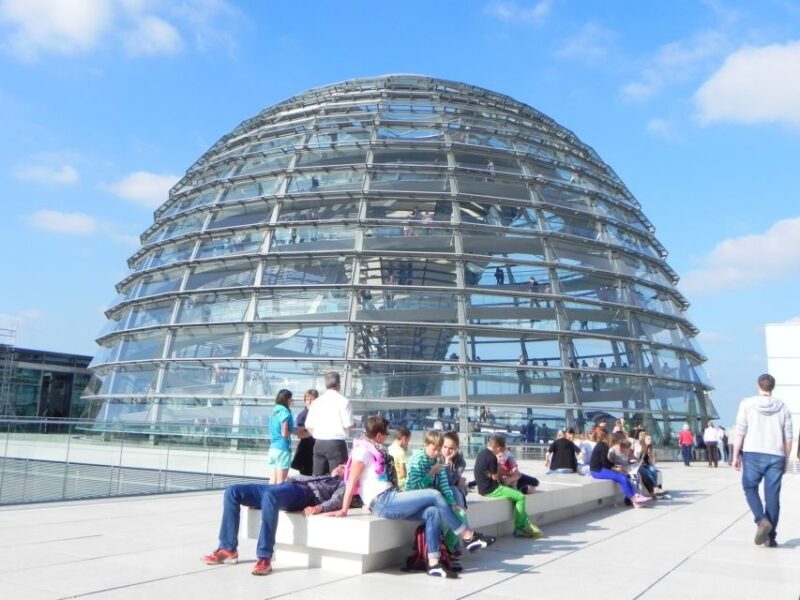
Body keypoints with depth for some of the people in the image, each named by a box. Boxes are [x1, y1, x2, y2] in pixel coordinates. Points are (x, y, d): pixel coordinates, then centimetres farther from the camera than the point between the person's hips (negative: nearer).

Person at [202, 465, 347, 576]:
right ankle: (228, 549, -11)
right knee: (233, 491, -8)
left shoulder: (343, 485, 20)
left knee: (270, 495, -40)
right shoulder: (322, 478, 42)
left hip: (304, 493, -8)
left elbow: (338, 499, -3)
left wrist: (319, 507, -23)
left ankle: (265, 558, -38)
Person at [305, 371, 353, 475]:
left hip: (319, 443, 5)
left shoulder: (316, 402, 7)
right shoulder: (343, 401, -8)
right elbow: (348, 425, -12)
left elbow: (308, 426, 7)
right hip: (336, 444, -5)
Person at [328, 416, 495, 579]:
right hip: (383, 502, -9)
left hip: (390, 499, 9)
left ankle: (433, 563, -11)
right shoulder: (364, 450, -7)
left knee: (433, 512, -9)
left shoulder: (375, 450, 20)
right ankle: (468, 536, -3)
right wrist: (344, 510, -18)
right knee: (434, 495, -13)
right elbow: (351, 480, -14)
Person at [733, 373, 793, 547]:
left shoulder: (747, 404, -1)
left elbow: (740, 432, -4)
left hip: (753, 454, -2)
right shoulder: (783, 407, 7)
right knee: (772, 495, 7)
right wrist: (786, 459, 16)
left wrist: (735, 455, 1)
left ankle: (762, 520, -12)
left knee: (750, 488, 12)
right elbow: (788, 437, 6)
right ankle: (771, 537, 10)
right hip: (776, 456, 2)